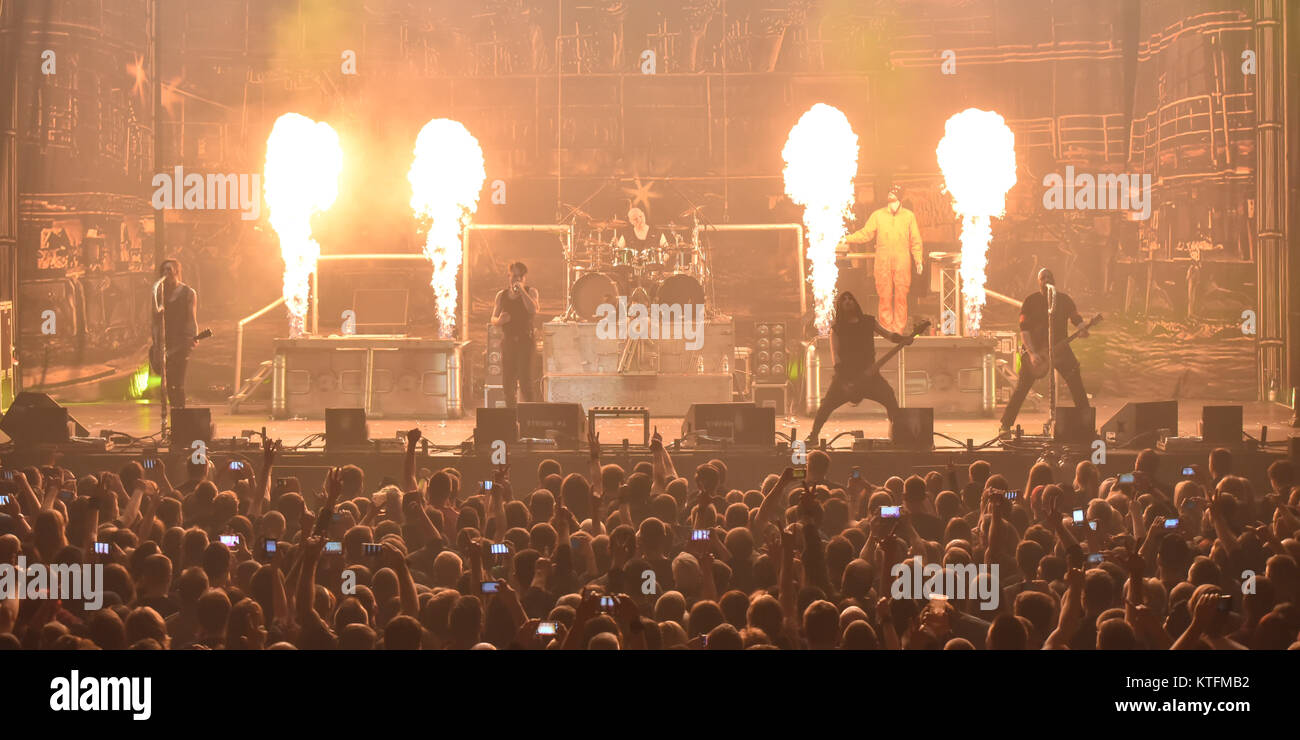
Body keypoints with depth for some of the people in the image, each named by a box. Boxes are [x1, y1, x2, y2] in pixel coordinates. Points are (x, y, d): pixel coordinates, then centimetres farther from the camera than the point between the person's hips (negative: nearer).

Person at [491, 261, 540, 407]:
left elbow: (533, 310, -15)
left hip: (525, 342, -4)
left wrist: (521, 291, -14)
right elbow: (493, 319, 14)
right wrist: (499, 320, -10)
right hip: (507, 343, 4)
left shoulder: (530, 292, 4)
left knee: (525, 384, -13)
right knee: (508, 384, 3)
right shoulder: (501, 295, 14)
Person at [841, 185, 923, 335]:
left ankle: (899, 327, 5)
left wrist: (918, 260, 3)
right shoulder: (877, 215, 8)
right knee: (884, 295, -1)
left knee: (901, 295, -2)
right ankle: (887, 327, 5)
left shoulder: (909, 216, 8)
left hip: (902, 263, 0)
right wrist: (848, 238, -7)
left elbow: (915, 240, 9)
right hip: (883, 263, 0)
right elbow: (866, 233, 6)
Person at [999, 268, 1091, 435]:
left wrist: (1082, 329, -10)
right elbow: (1024, 329, -9)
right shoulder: (1031, 301, -4)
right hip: (1036, 350, -3)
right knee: (1021, 388, -5)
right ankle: (1005, 425, 2)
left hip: (1060, 348, 3)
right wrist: (1032, 353, -19)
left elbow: (1076, 318, 15)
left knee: (1077, 387, -3)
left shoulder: (1064, 300, 6)